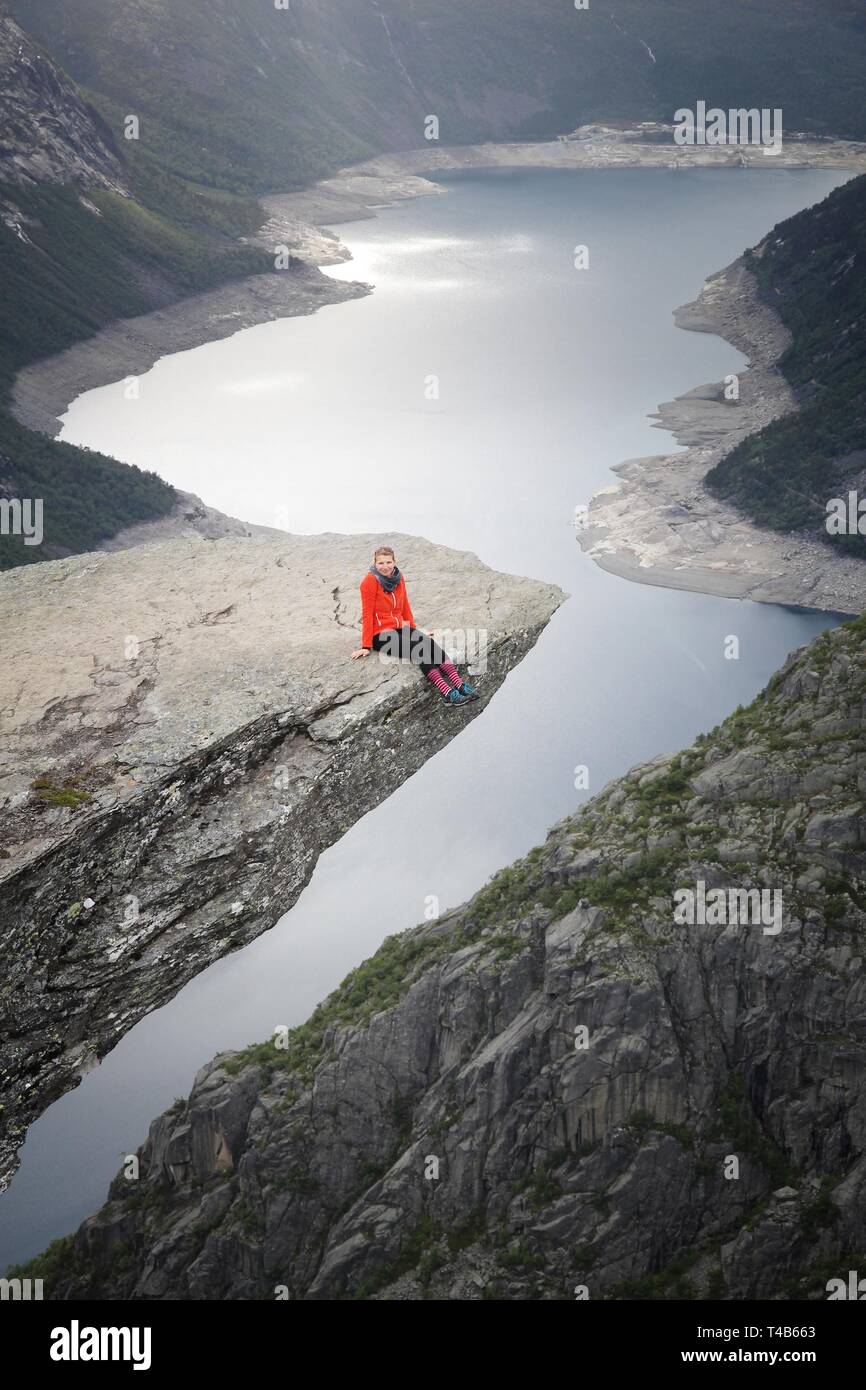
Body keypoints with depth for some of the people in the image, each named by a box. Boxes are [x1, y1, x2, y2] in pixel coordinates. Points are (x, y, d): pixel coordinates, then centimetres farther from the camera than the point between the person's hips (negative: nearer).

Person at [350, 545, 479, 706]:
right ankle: (447, 693, -37)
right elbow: (367, 614, -11)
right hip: (380, 634, -6)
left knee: (430, 643, -21)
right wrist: (366, 646, -11)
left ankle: (460, 685, -32)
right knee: (419, 650, -27)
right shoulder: (370, 581, -12)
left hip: (400, 629, 6)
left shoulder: (398, 578, 7)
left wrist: (415, 631, 25)